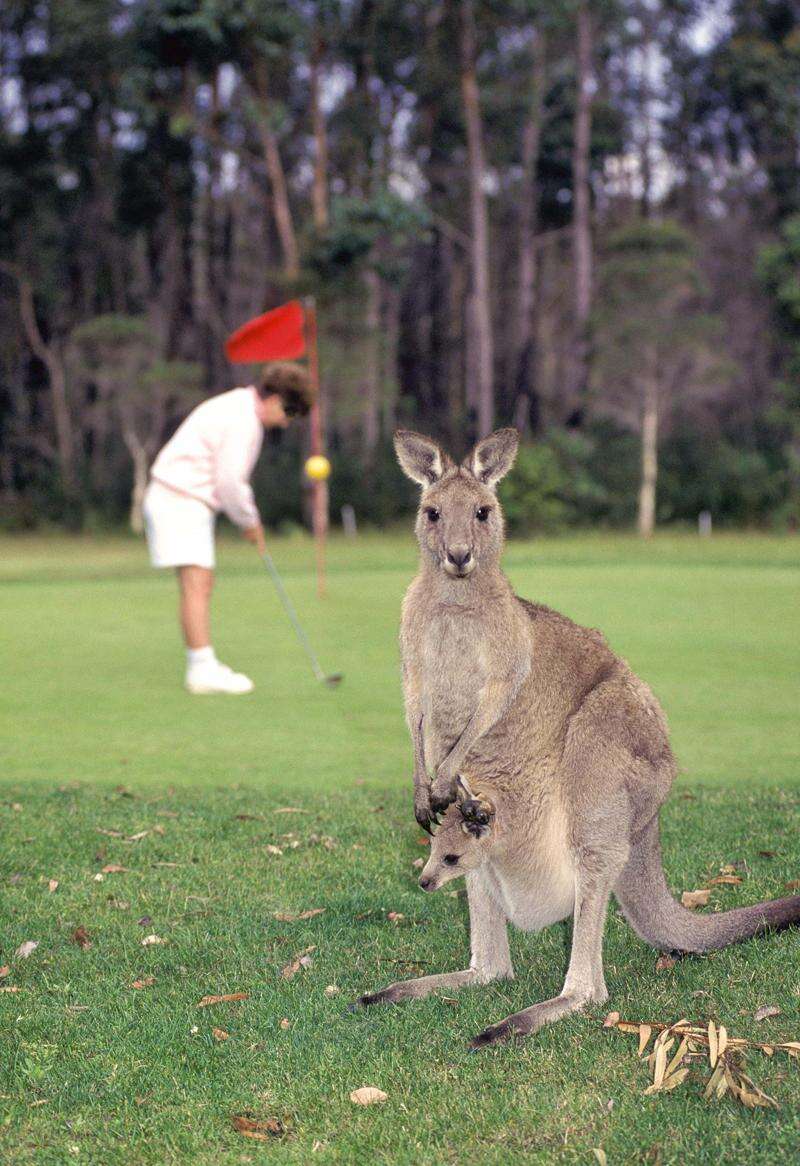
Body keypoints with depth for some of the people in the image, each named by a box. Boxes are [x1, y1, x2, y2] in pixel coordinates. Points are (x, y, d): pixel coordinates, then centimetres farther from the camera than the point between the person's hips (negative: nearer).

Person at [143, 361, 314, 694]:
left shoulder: (239, 407, 16)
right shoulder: (243, 420, -18)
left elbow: (229, 476, 22)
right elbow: (228, 482, -20)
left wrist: (249, 519, 14)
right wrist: (249, 521, -6)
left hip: (182, 500, 11)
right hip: (181, 501, -11)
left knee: (202, 583, 12)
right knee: (196, 583, -14)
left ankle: (201, 665, 17)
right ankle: (203, 669, -18)